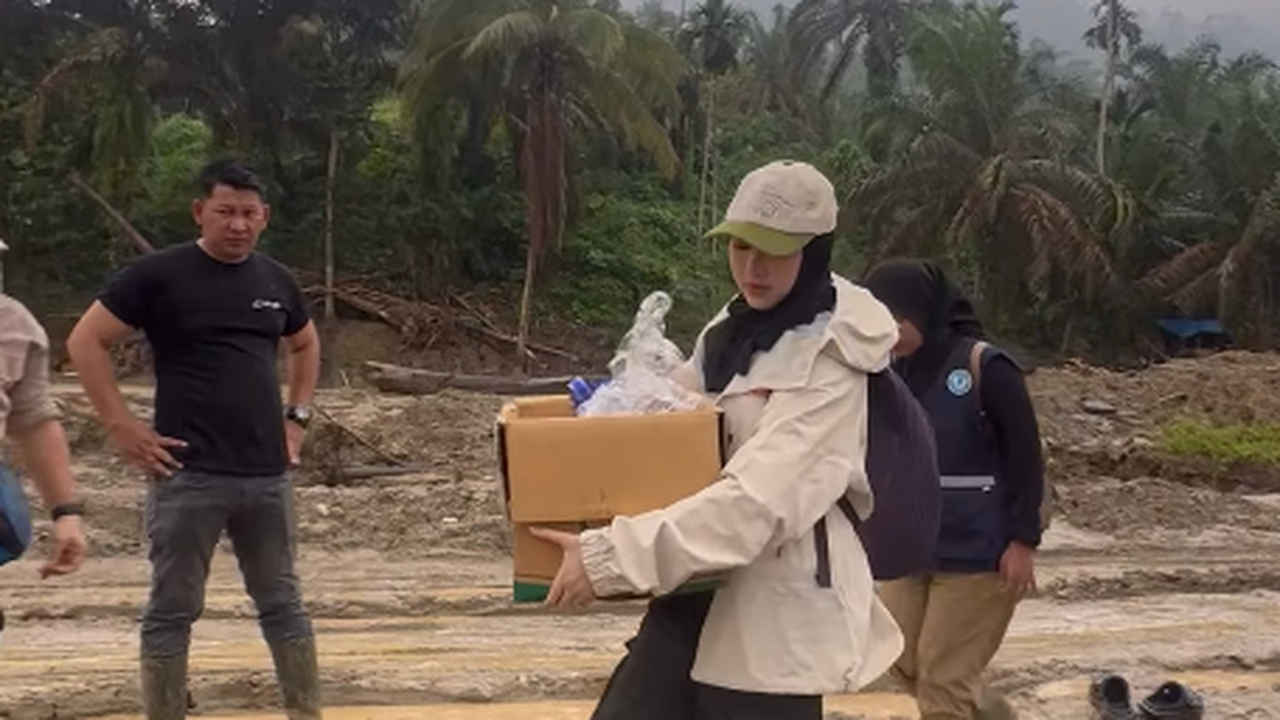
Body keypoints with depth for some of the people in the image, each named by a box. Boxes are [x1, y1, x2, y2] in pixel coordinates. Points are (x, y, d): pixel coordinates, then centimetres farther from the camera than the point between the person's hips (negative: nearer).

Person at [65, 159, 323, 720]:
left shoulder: (275, 280, 9)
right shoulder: (160, 275, -6)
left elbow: (306, 346, 26)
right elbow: (85, 342, -6)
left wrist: (297, 416, 14)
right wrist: (123, 428, -11)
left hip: (267, 474, 5)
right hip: (189, 476, -5)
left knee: (282, 603, 14)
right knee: (173, 610, 3)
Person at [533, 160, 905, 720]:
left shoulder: (830, 363, -14)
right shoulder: (728, 335, 9)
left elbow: (757, 500, -25)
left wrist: (611, 556, -29)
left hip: (777, 615, -7)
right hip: (697, 596, 7)